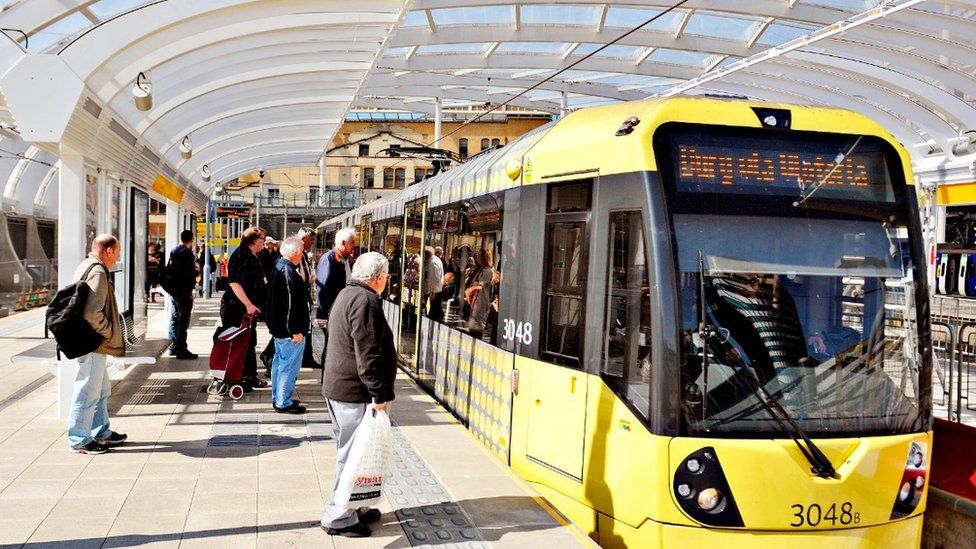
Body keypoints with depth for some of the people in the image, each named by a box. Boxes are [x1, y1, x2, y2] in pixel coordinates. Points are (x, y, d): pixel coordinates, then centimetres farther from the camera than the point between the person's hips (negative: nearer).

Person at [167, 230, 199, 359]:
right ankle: (181, 350, -7)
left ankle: (173, 346, 22)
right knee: (183, 319, -6)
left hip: (172, 289, 8)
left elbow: (168, 270, 16)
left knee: (174, 317, 16)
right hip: (183, 290, -8)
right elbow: (191, 273, -18)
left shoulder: (173, 252, 10)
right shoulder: (187, 253, -14)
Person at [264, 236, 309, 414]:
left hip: (278, 327, 11)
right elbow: (291, 305, -24)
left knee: (279, 362, 19)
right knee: (289, 365, -2)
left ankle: (278, 398, 30)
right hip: (290, 330, -11)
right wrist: (296, 331, -21)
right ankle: (284, 403, 4)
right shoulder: (288, 273, -23)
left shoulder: (279, 268, 10)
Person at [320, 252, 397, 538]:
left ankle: (354, 508, 29)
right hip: (355, 391, -11)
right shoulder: (366, 301, -18)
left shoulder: (347, 294, 16)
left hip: (337, 387, 11)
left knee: (350, 452, 19)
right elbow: (368, 353, -23)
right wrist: (379, 393, -19)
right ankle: (340, 518, 5)